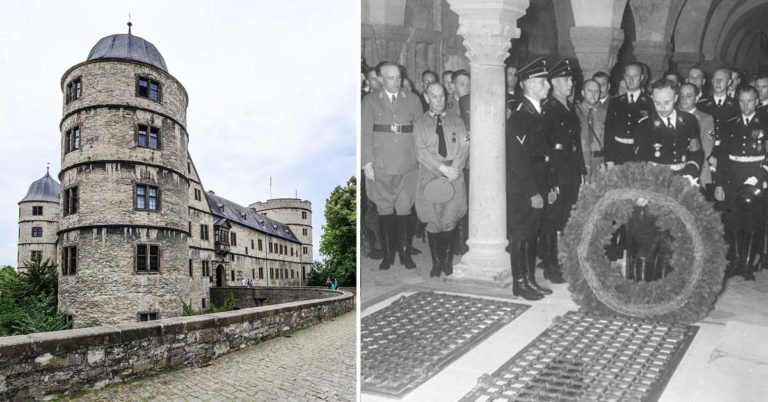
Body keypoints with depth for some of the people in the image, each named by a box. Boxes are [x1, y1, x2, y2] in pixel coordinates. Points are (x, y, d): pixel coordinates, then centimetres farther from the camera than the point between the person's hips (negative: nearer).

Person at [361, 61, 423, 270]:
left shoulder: (413, 100, 10)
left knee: (404, 210, 0)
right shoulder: (369, 101, 6)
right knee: (384, 210, 4)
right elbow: (364, 133, 2)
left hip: (408, 166, 1)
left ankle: (405, 253, 12)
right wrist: (367, 163, -6)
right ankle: (388, 253, 15)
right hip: (380, 167, 0)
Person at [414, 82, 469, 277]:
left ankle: (447, 261, 13)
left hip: (454, 177, 1)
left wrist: (453, 169, -11)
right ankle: (436, 262, 11)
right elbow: (422, 152, -3)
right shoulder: (420, 124, 8)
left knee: (449, 222, 0)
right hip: (430, 177, -1)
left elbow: (464, 148, 4)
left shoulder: (456, 121, 13)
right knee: (433, 223, 0)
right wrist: (442, 168, -13)